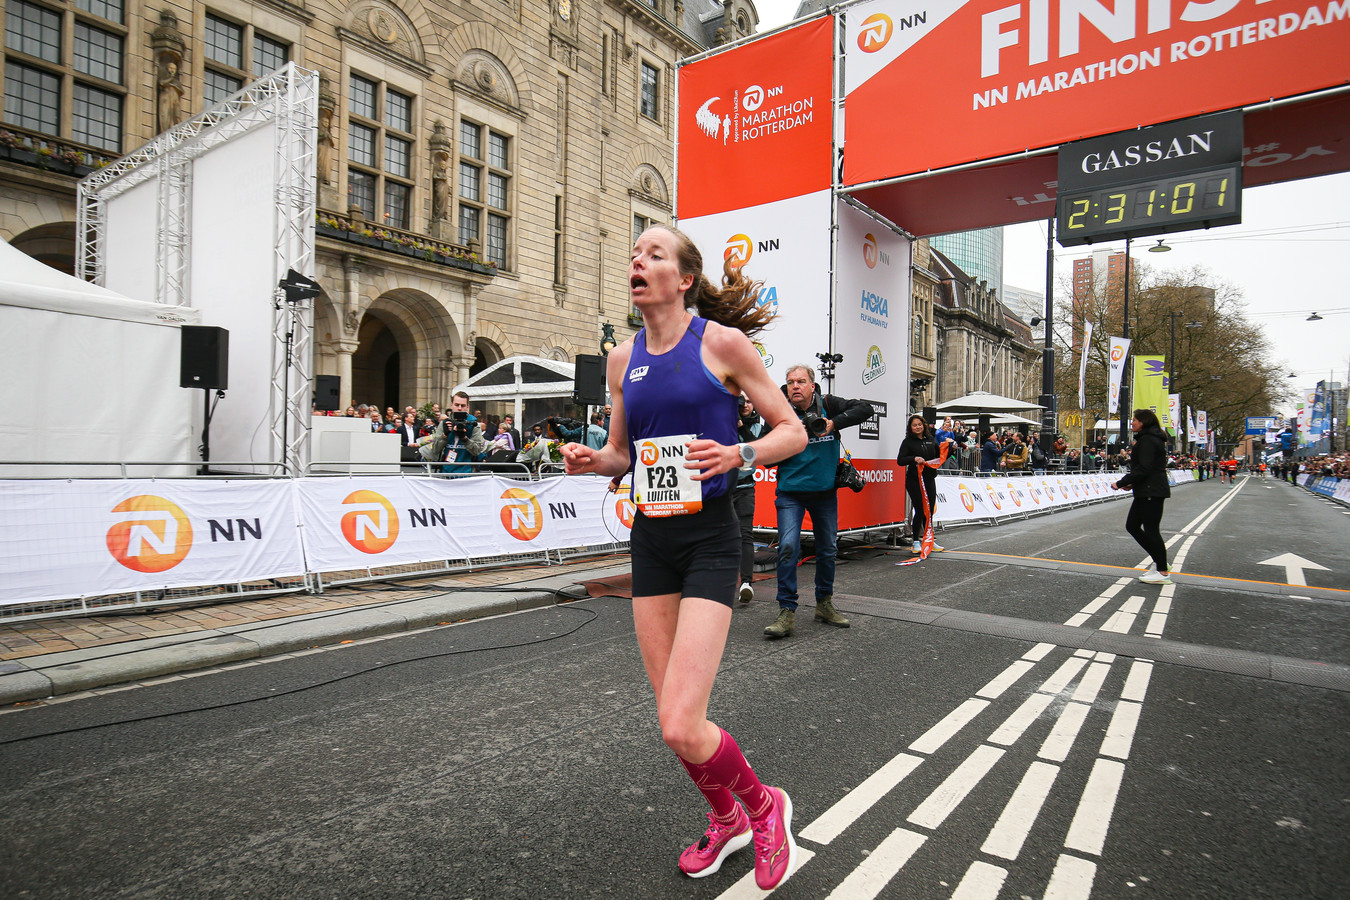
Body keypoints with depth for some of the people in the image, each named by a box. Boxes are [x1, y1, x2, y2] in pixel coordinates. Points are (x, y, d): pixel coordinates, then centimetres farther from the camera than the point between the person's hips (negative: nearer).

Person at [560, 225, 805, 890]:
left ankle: (765, 805, 21)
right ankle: (726, 819, 41)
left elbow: (792, 432, -3)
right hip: (650, 537, 6)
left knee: (682, 728, -11)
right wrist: (589, 460, -4)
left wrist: (736, 454, -22)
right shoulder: (623, 359, 8)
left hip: (709, 539, -5)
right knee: (672, 720, 12)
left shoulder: (722, 342, -7)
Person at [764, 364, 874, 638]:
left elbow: (865, 409, -12)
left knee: (828, 549, 12)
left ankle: (824, 604, 30)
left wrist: (834, 423, -23)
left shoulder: (828, 405, -3)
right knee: (788, 546, -16)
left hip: (825, 492, 3)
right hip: (790, 493, -3)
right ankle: (787, 612, -10)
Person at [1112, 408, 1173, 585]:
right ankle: (1160, 562, 19)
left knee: (1151, 530, -5)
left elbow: (1143, 469, -22)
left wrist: (1121, 483, -17)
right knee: (1132, 526, 13)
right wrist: (1131, 483, 12)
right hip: (1146, 492, 11)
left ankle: (1163, 573, 3)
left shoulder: (1147, 441, -16)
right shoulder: (1148, 439, 17)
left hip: (1151, 492, -11)